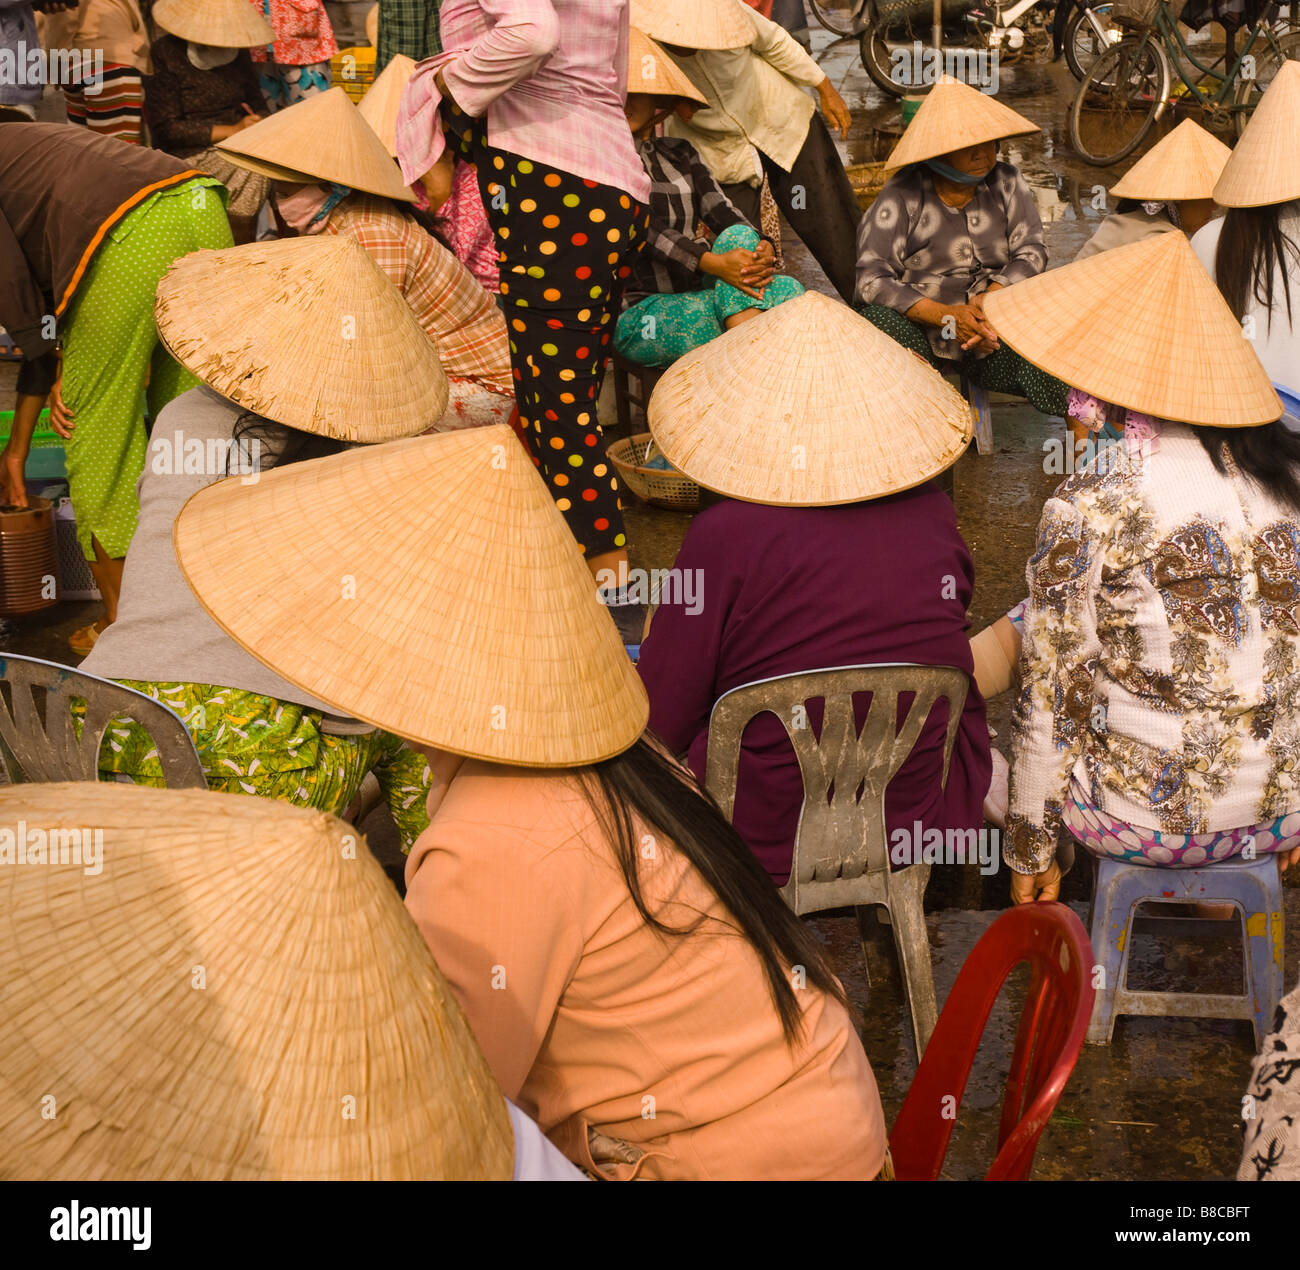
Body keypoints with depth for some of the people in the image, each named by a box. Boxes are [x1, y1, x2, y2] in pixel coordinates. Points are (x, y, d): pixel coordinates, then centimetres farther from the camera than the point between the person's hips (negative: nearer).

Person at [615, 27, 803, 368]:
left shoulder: (679, 153, 20)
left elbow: (721, 211, 5)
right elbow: (643, 228, -16)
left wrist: (762, 249, -18)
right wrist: (711, 263, -31)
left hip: (695, 296, 6)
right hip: (638, 315, -6)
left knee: (787, 290, -20)